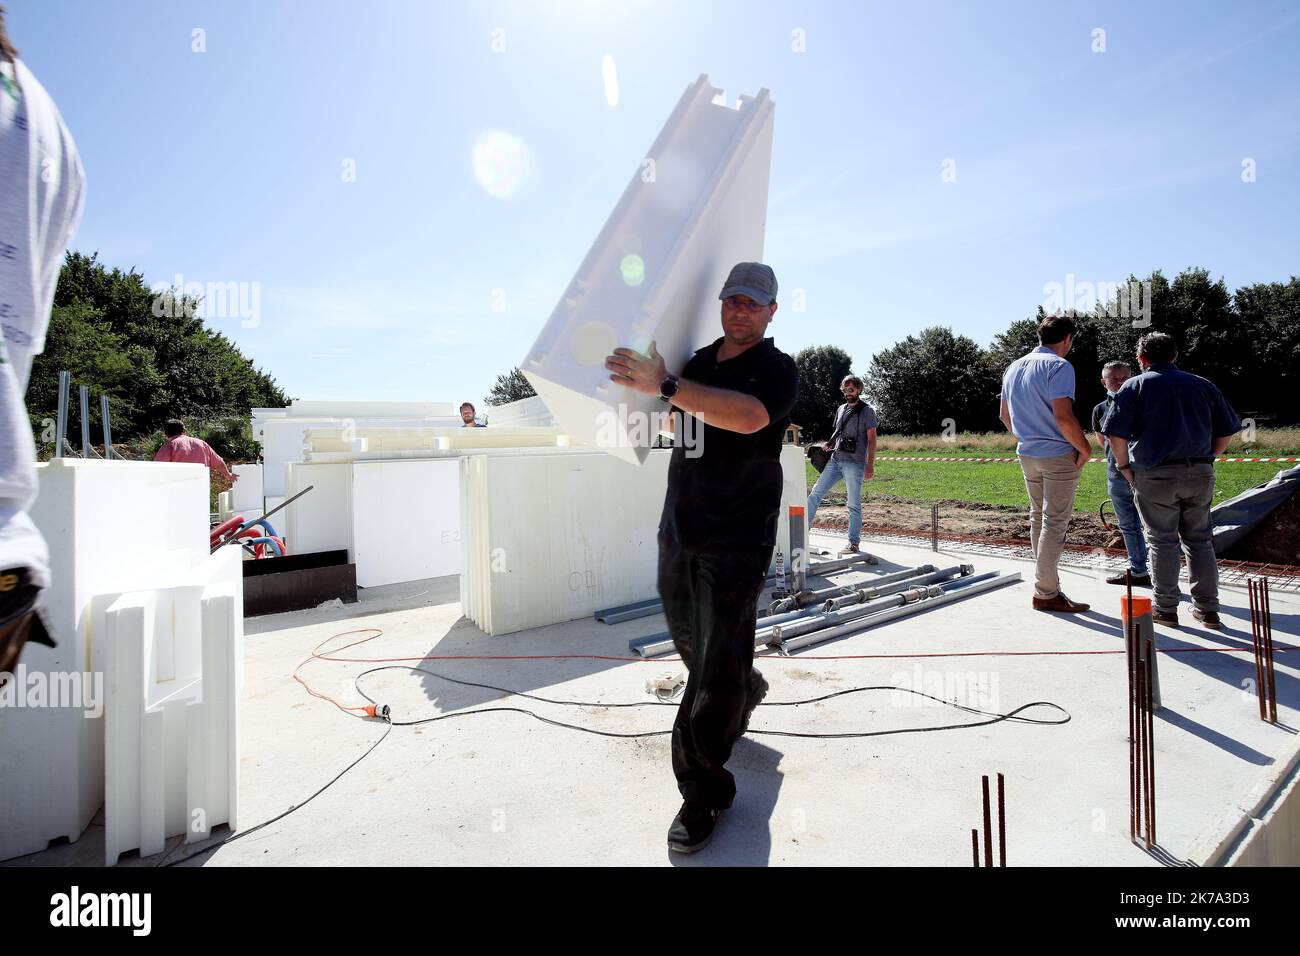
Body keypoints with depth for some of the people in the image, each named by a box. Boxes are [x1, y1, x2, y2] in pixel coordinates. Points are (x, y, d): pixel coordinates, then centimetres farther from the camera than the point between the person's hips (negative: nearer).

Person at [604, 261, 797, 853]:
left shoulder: (776, 369, -6)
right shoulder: (698, 361, 13)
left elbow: (748, 414, -30)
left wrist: (664, 386, -33)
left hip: (737, 541, -6)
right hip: (679, 531, 7)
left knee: (717, 666, -5)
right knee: (692, 645, 19)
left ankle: (702, 791, 11)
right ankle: (746, 695, 50)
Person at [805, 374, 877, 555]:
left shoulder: (867, 411, -2)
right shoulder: (841, 409, 15)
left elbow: (872, 440, -5)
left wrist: (870, 465, -12)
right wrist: (828, 444, 5)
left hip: (854, 464, -6)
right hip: (835, 460, 6)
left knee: (854, 505, 0)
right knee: (815, 494, -1)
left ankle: (853, 543, 8)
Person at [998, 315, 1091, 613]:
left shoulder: (1014, 367, 11)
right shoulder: (1059, 366, -14)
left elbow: (1004, 415, 17)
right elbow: (1063, 416, -23)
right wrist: (1085, 448, -11)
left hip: (1027, 454, 8)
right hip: (1059, 455, -8)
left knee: (1038, 518, 15)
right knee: (1055, 524, -2)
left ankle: (1046, 583, 25)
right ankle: (1046, 593, 2)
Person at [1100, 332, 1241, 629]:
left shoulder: (1135, 386, -2)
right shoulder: (1203, 385, 12)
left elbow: (1116, 433, -11)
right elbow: (1227, 431, 13)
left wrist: (1124, 465, 1)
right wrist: (1207, 458, 21)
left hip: (1156, 475, -4)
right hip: (1200, 474, 4)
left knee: (1162, 542, 4)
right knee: (1200, 540, 13)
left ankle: (1164, 609, 11)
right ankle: (1207, 609, 19)